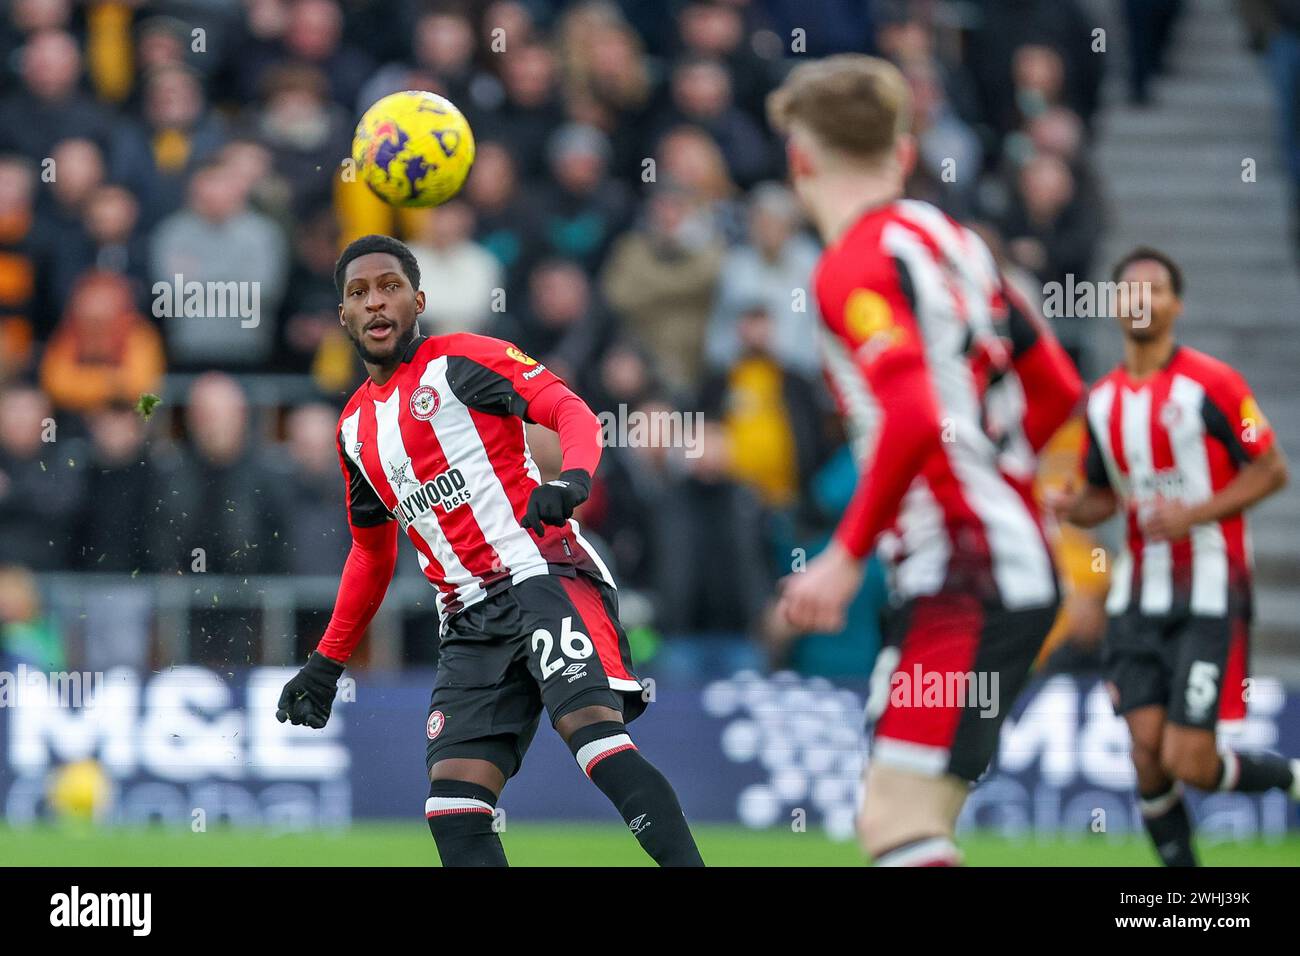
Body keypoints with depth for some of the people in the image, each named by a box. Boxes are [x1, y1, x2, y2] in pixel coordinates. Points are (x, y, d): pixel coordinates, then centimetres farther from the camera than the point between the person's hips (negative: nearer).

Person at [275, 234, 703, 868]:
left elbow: (571, 412, -5)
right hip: (471, 619, 6)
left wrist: (573, 480, -27)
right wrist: (326, 663, 31)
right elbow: (371, 553, 33)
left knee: (591, 727, -29)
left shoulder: (461, 359, 4)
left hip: (545, 576, -6)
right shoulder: (354, 428, 22)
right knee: (451, 802, -9)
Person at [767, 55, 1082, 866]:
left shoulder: (855, 264, -11)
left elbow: (913, 420, -25)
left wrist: (847, 556, -18)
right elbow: (1056, 389, 20)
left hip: (966, 584, -9)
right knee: (891, 824, 11)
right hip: (1017, 566, 9)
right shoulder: (951, 239, 15)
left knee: (900, 826, -15)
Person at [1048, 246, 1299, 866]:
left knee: (1189, 762, -12)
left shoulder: (1211, 384, -7)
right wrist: (1072, 508, -3)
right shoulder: (1102, 401, 9)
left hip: (1209, 597, -5)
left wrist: (1195, 513, -17)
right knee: (1148, 752, -5)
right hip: (1140, 598, 5)